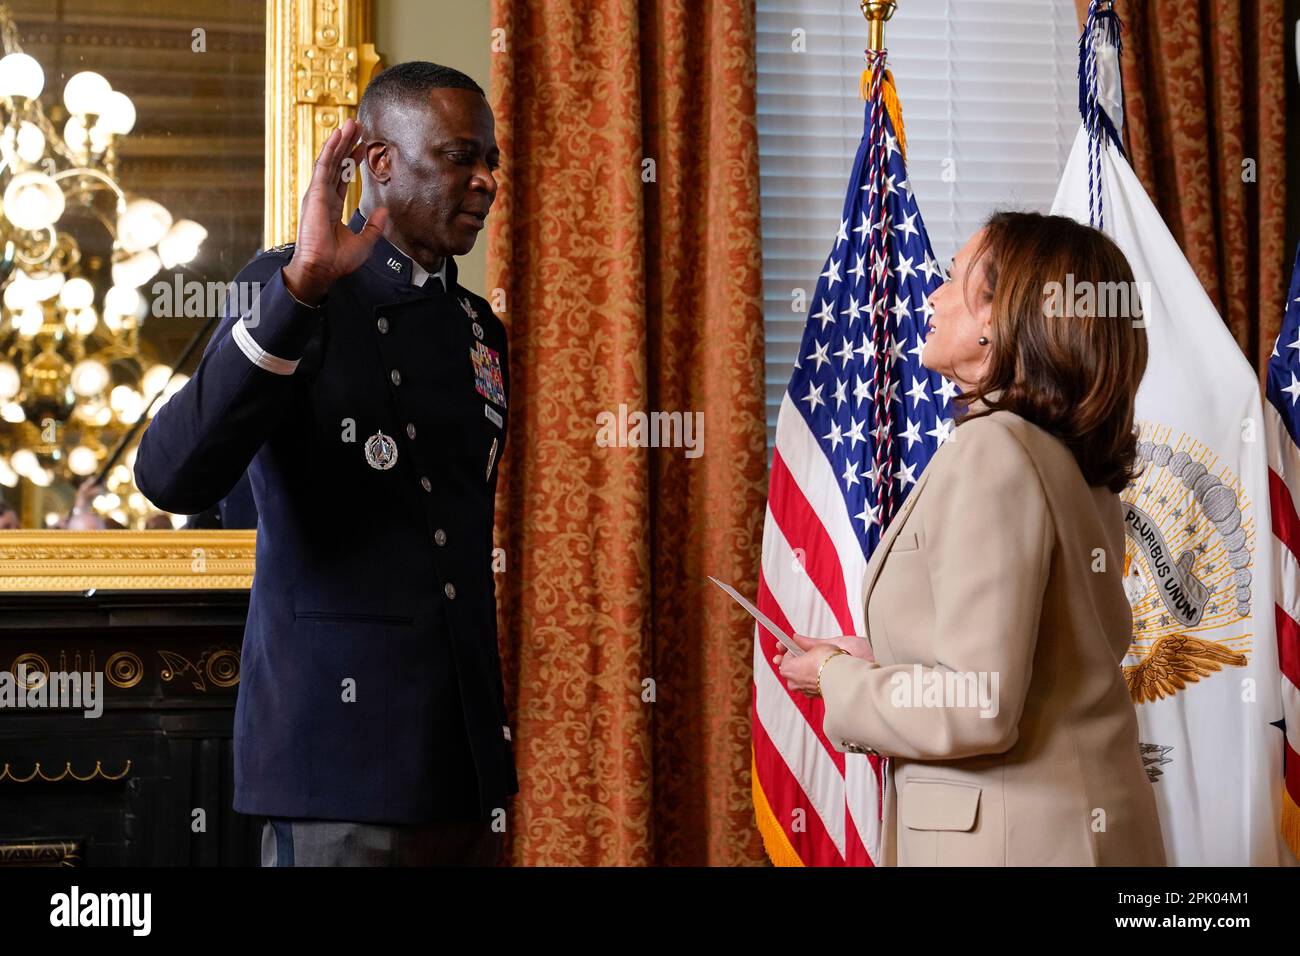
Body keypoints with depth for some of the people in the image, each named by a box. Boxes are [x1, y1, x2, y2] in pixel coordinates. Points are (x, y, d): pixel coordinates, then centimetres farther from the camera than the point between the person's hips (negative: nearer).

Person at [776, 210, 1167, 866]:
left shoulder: (992, 452, -18)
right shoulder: (1075, 467, 10)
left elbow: (980, 710, -22)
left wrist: (840, 681, -7)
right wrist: (885, 667, 11)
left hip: (1018, 840, -8)